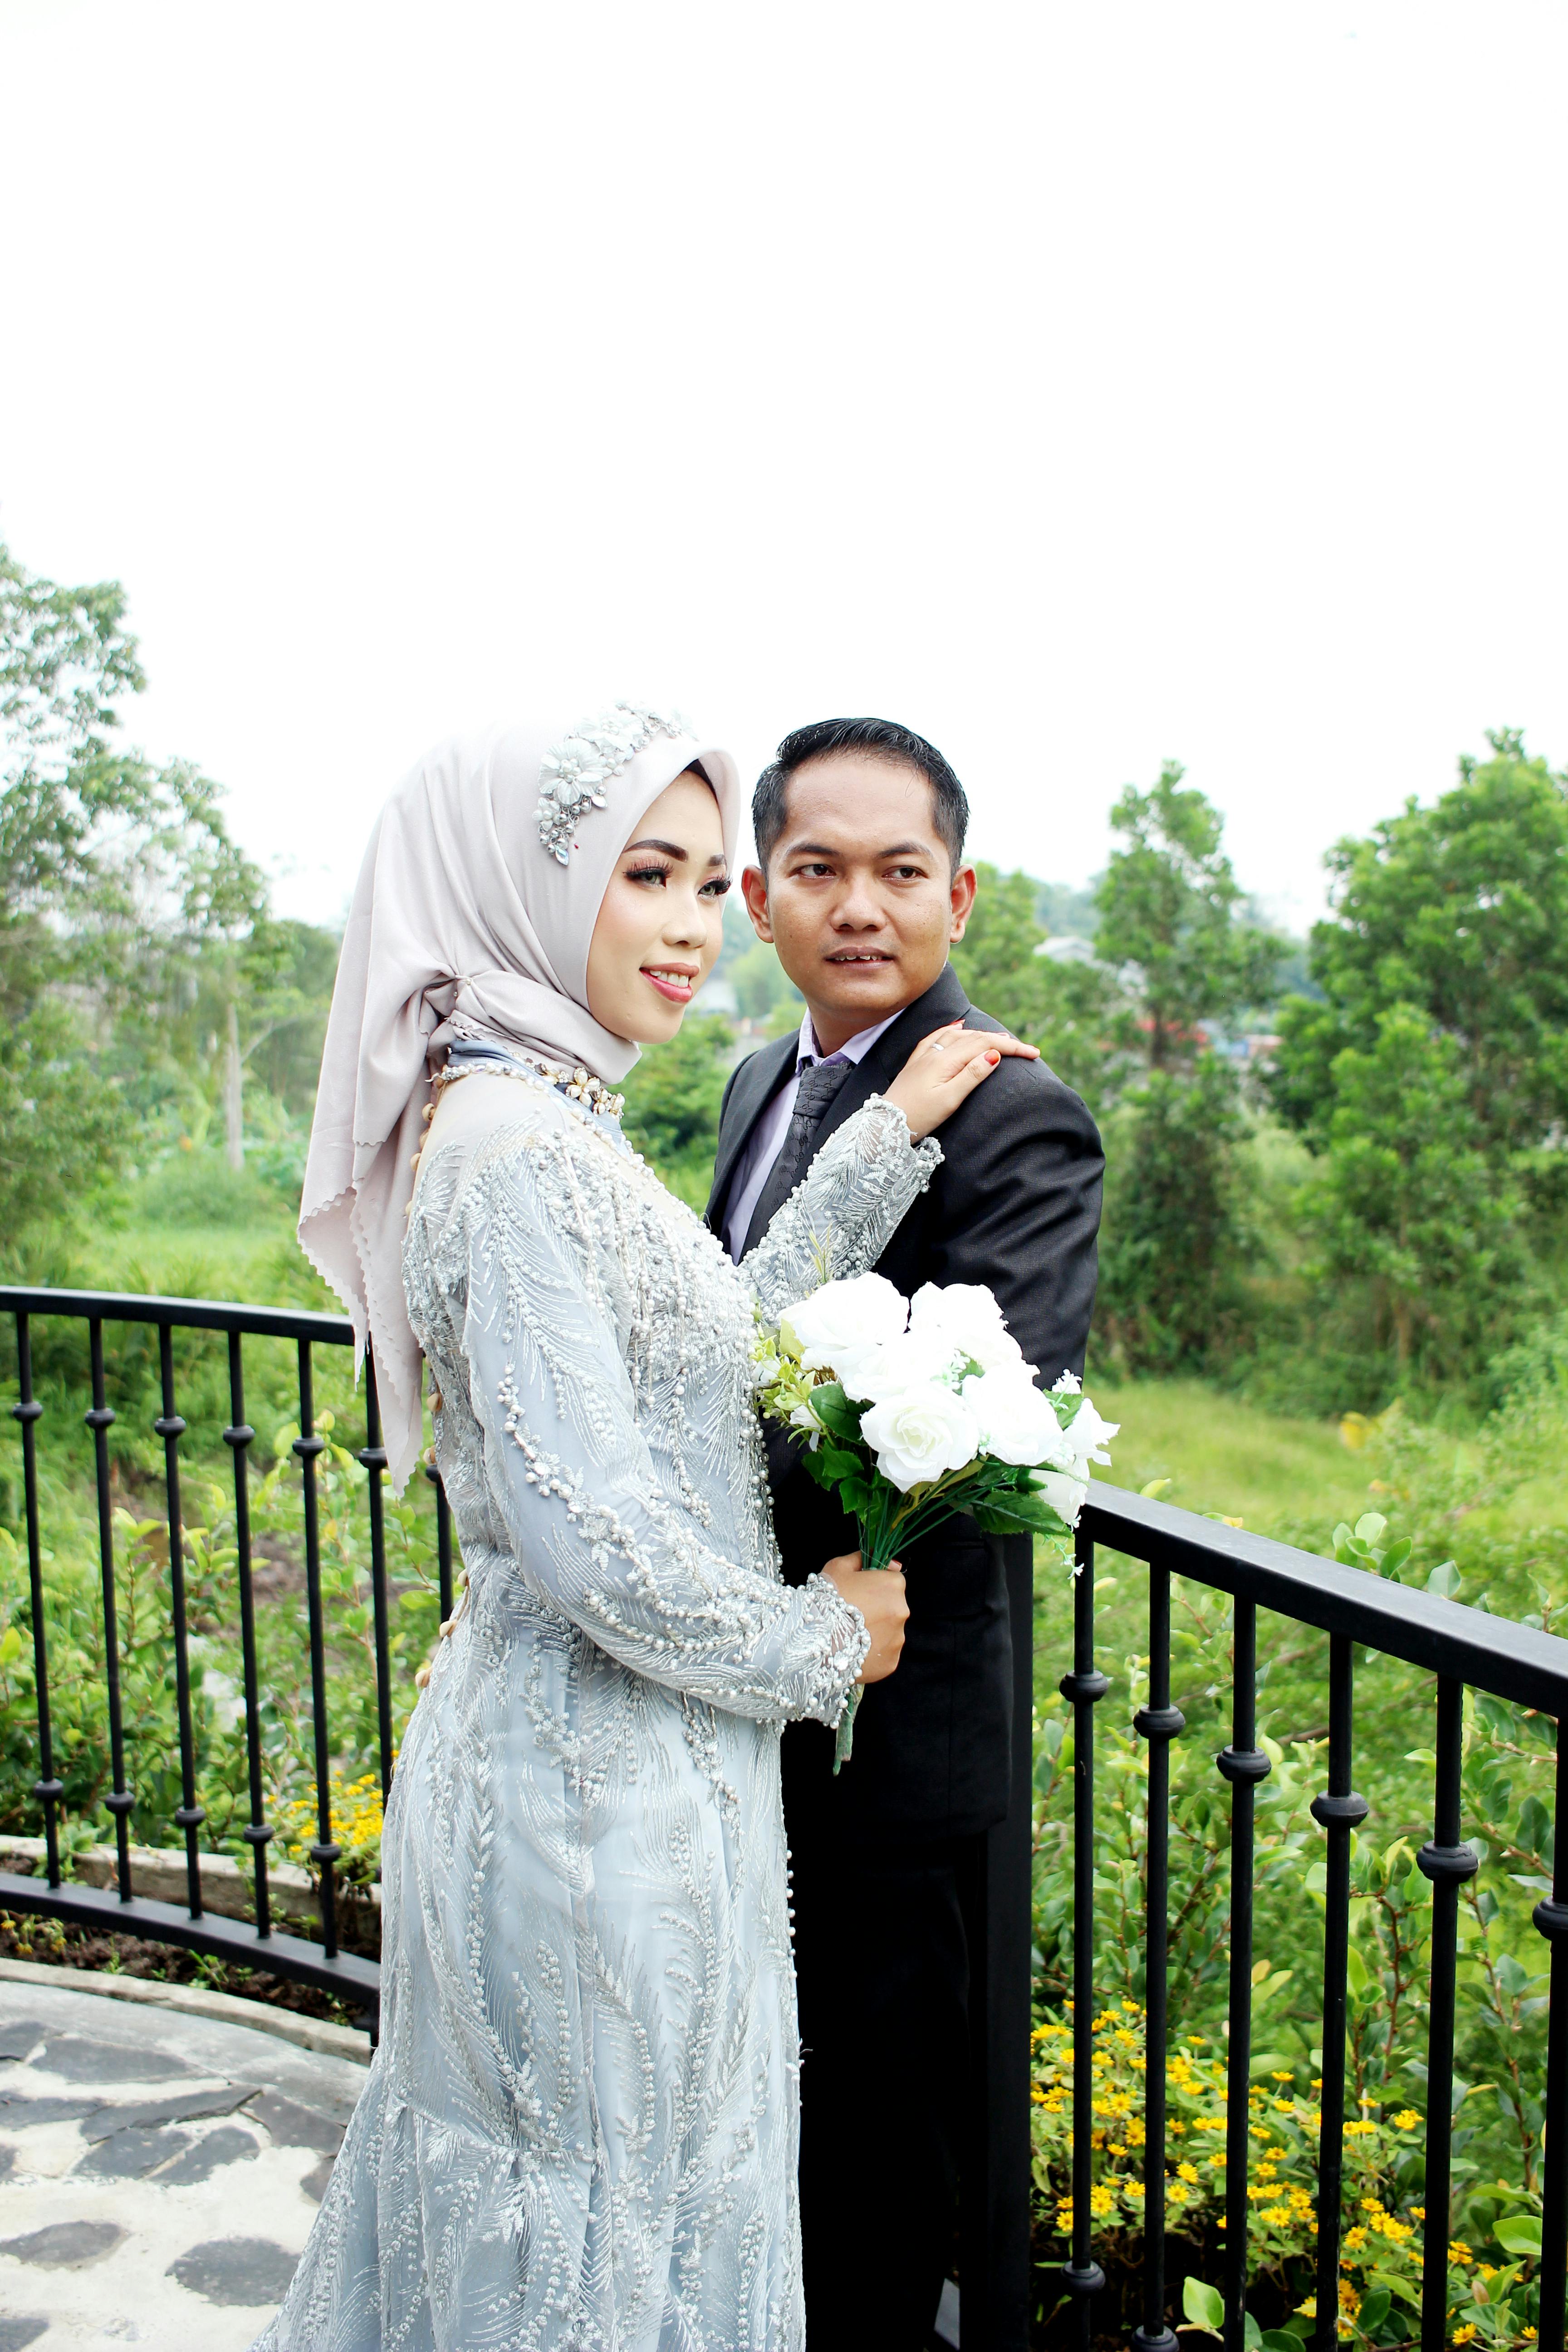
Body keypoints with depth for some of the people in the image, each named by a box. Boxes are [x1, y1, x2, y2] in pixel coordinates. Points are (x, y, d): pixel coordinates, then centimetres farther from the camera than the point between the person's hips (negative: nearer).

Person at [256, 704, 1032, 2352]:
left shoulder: (544, 1122, 6)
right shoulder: (516, 1149, -24)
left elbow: (715, 1349, 8)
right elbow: (592, 1535, -27)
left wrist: (889, 1141, 5)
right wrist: (821, 1644, -11)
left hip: (555, 1760, 9)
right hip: (603, 1796, -9)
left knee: (523, 2193, 27)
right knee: (618, 2216, 14)